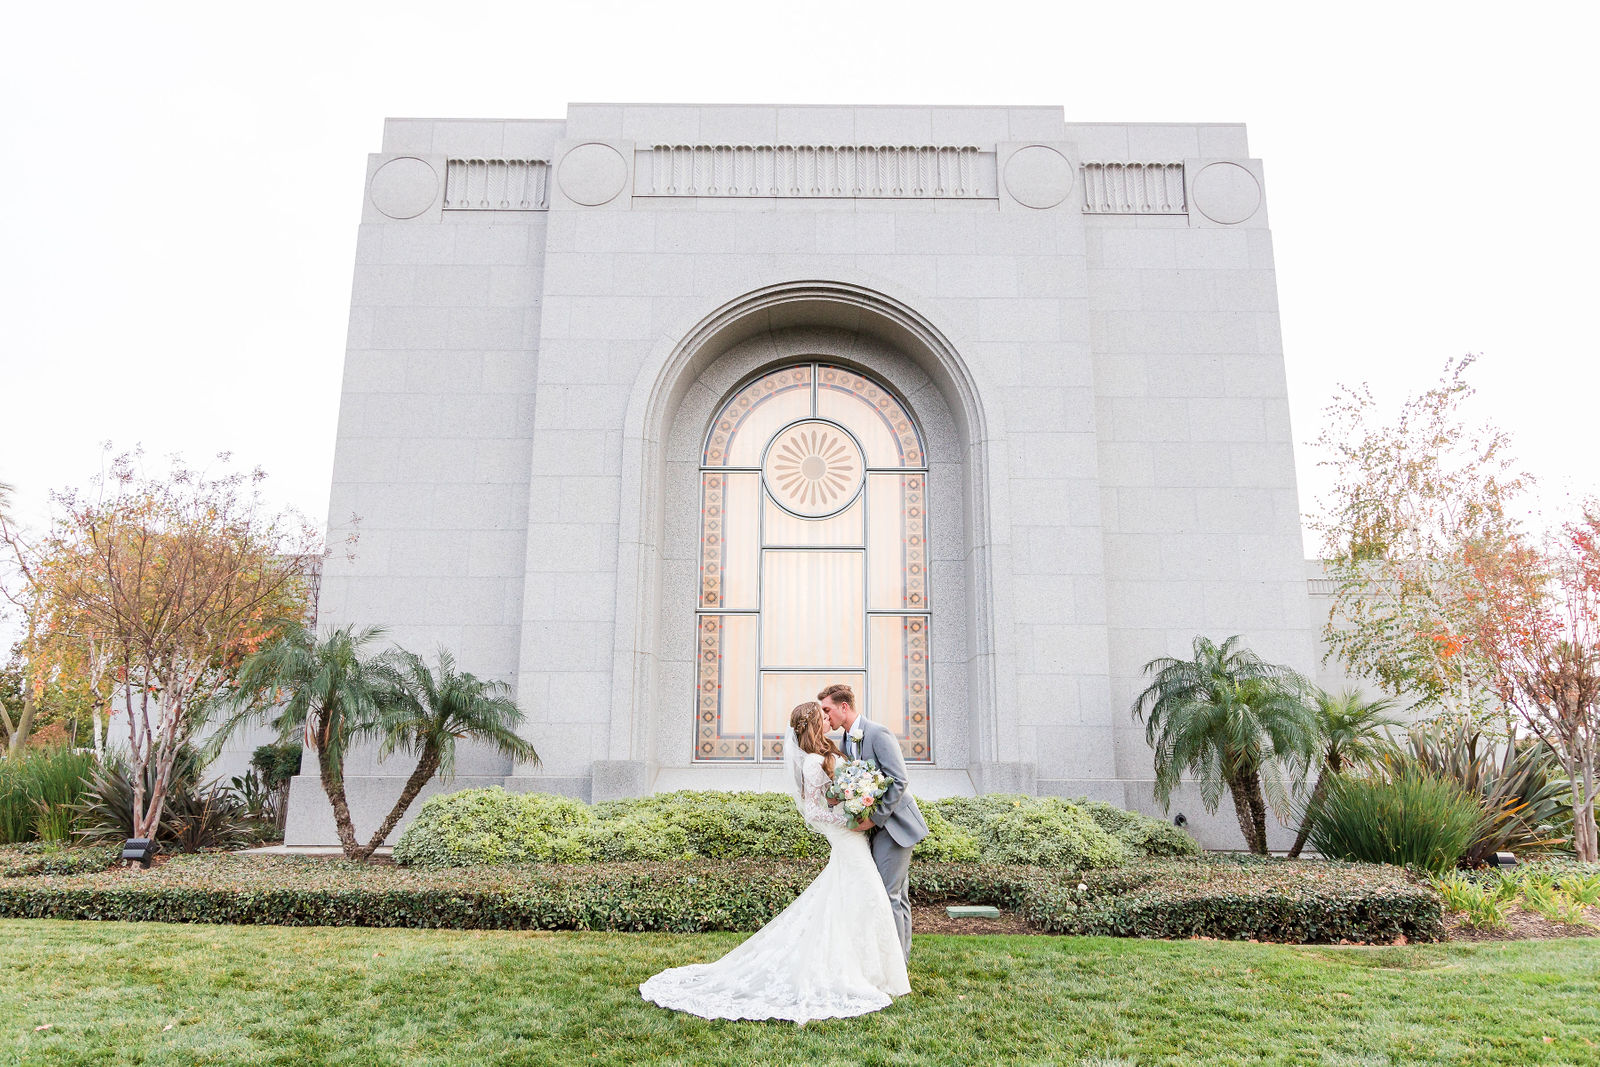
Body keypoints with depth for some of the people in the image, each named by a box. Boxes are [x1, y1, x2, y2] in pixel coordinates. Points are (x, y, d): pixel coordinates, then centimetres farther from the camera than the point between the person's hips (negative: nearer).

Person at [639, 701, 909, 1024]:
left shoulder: (829, 755, 9)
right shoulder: (814, 762, -20)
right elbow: (813, 811, -21)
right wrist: (852, 819, -21)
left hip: (851, 841, 9)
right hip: (846, 842, -9)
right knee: (864, 903, -5)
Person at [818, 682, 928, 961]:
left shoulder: (878, 733, -16)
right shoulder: (847, 742, 12)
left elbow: (898, 781, -21)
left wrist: (875, 818, -20)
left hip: (894, 823, -9)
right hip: (878, 825, 9)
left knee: (887, 895, -8)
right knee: (897, 895, 15)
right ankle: (902, 955, 23)